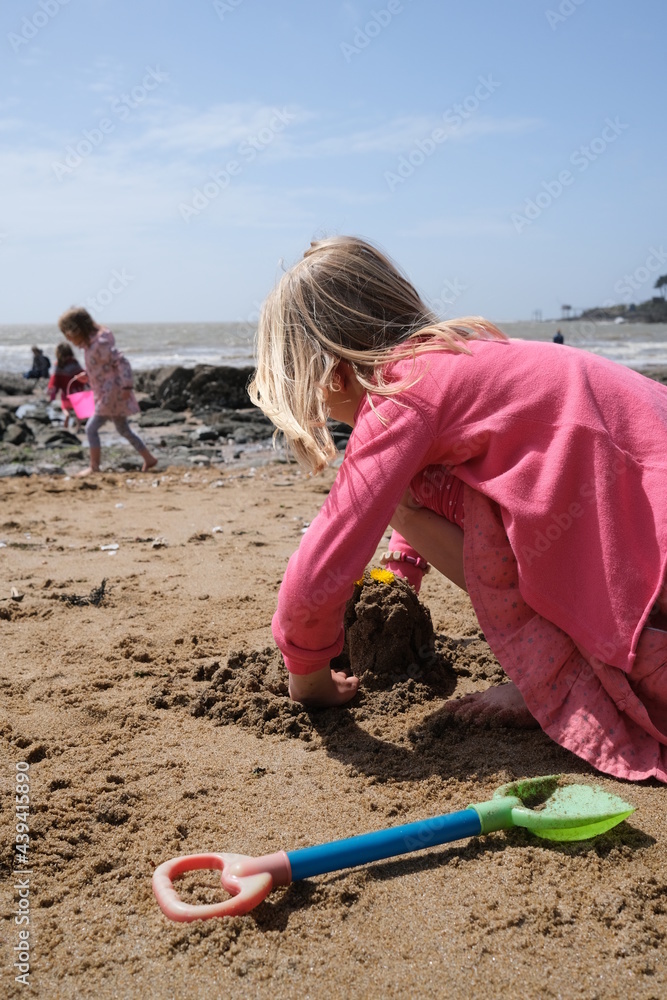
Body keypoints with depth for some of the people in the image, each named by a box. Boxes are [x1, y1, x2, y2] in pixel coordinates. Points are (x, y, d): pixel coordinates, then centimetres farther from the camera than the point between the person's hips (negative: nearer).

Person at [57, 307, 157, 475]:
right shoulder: (89, 343, 7)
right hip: (106, 393, 10)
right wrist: (87, 375, 16)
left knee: (91, 428, -8)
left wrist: (126, 386, -26)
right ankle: (149, 459, 26)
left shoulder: (100, 343, -22)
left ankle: (94, 467, 1)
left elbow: (122, 362, -24)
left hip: (112, 393, -10)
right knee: (123, 429, 18)